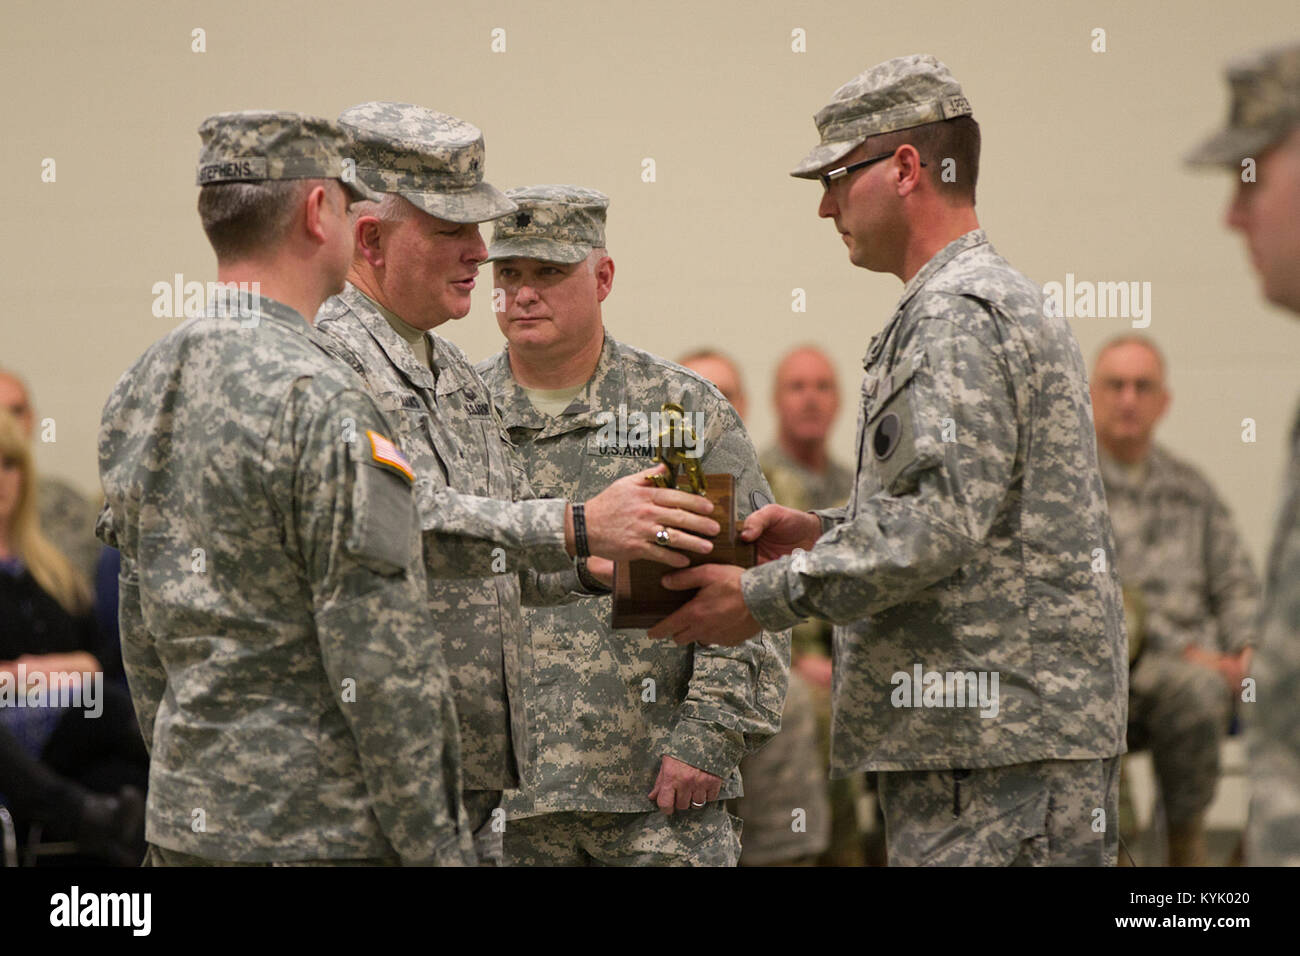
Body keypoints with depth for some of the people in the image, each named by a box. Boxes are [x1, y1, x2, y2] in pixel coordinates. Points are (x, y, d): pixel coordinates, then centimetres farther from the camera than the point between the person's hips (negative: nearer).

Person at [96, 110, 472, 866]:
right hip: (321, 831, -8)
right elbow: (382, 665, -19)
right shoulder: (324, 406, -17)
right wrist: (440, 848, -13)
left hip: (184, 827, 8)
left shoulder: (136, 394, 8)